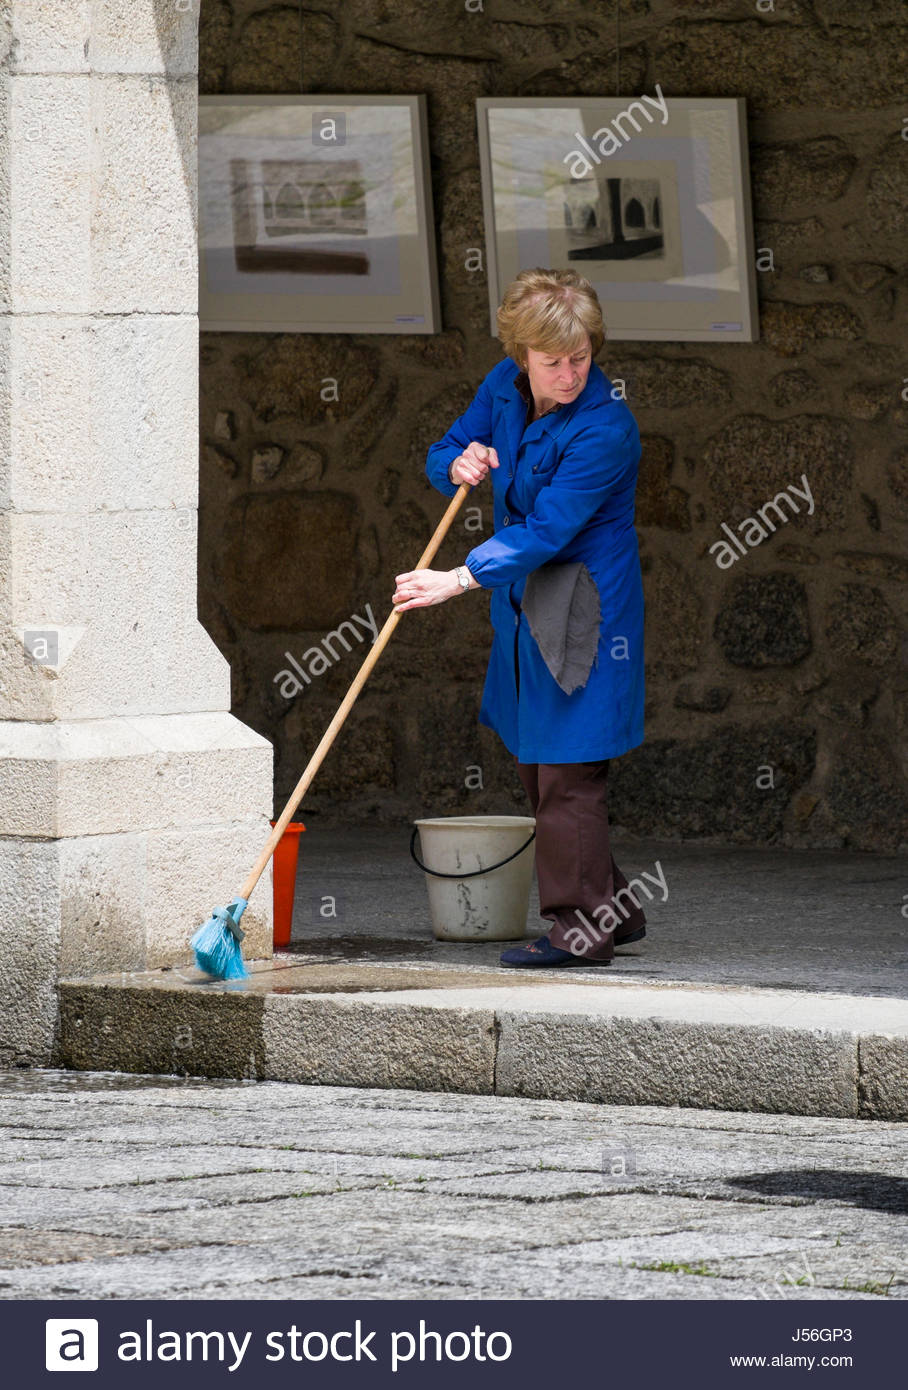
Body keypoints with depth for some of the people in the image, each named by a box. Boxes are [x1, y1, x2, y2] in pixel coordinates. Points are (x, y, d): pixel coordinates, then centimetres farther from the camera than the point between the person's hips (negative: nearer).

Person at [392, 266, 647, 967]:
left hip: (583, 611, -8)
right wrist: (459, 466, -13)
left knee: (568, 769, -7)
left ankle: (581, 926, -1)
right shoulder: (506, 386, 1)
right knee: (537, 766, 14)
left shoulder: (604, 428, -22)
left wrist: (457, 579, -28)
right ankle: (613, 903, 24)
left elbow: (545, 532, -25)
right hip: (524, 605, 8)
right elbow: (444, 454, 12)